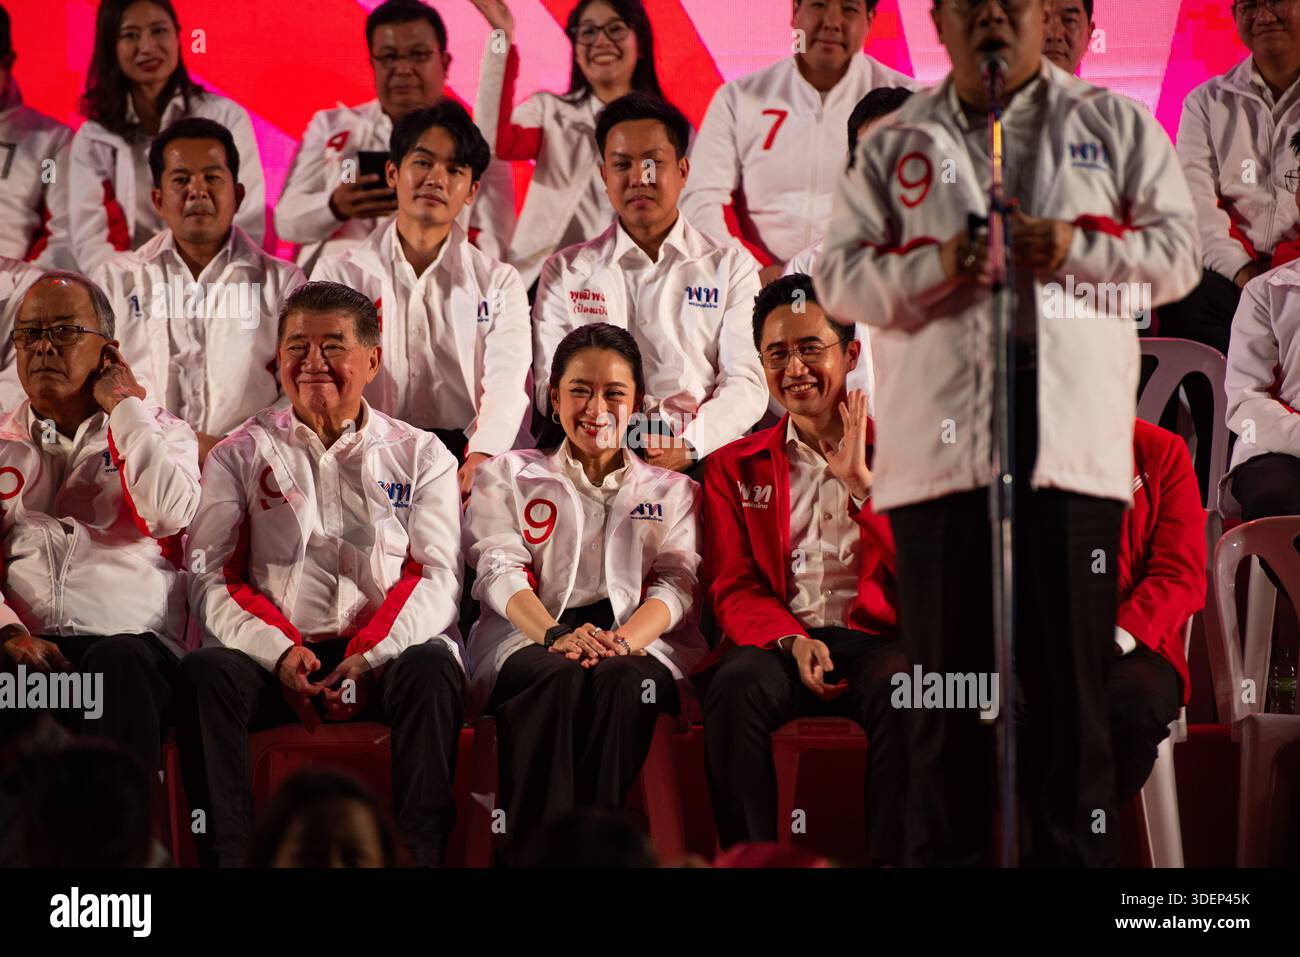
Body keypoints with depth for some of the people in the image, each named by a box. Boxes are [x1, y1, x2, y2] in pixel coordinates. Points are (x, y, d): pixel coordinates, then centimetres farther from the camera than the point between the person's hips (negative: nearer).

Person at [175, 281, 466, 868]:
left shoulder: (420, 456, 16)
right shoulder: (240, 456, 16)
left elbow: (437, 577, 4)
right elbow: (211, 579, 5)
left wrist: (370, 657, -15)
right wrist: (279, 654, -14)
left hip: (385, 650, 0)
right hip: (274, 650, 0)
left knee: (429, 669, -34)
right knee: (205, 672, -31)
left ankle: (420, 854, -36)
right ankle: (224, 856, -34)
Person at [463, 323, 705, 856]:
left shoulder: (671, 491, 25)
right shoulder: (508, 476, 22)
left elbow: (676, 583, 7)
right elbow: (500, 572, 4)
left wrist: (624, 641, -18)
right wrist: (555, 635, -19)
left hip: (639, 646, 1)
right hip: (528, 640, -1)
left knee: (619, 678, -38)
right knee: (559, 676, -38)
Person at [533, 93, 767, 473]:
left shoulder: (733, 267, 15)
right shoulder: (565, 271, 18)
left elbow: (746, 383, 4)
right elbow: (550, 385, 9)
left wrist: (690, 445, -16)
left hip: (706, 461, 0)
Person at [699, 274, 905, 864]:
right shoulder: (734, 467, 19)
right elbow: (733, 589, 9)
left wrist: (863, 482, -8)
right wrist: (792, 641, -12)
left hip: (873, 638, -1)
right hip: (778, 642, 1)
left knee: (902, 689, -36)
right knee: (737, 688, -34)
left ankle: (893, 859, -29)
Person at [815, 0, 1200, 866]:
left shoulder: (1116, 127, 12)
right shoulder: (895, 146, 14)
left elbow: (1179, 251, 7)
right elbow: (839, 277, 7)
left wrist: (1077, 247, -9)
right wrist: (937, 265, -11)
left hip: (1074, 437, -1)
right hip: (940, 437, 1)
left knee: (1070, 670, 0)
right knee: (945, 672, 3)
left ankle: (1078, 851, 4)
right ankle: (941, 853, 8)